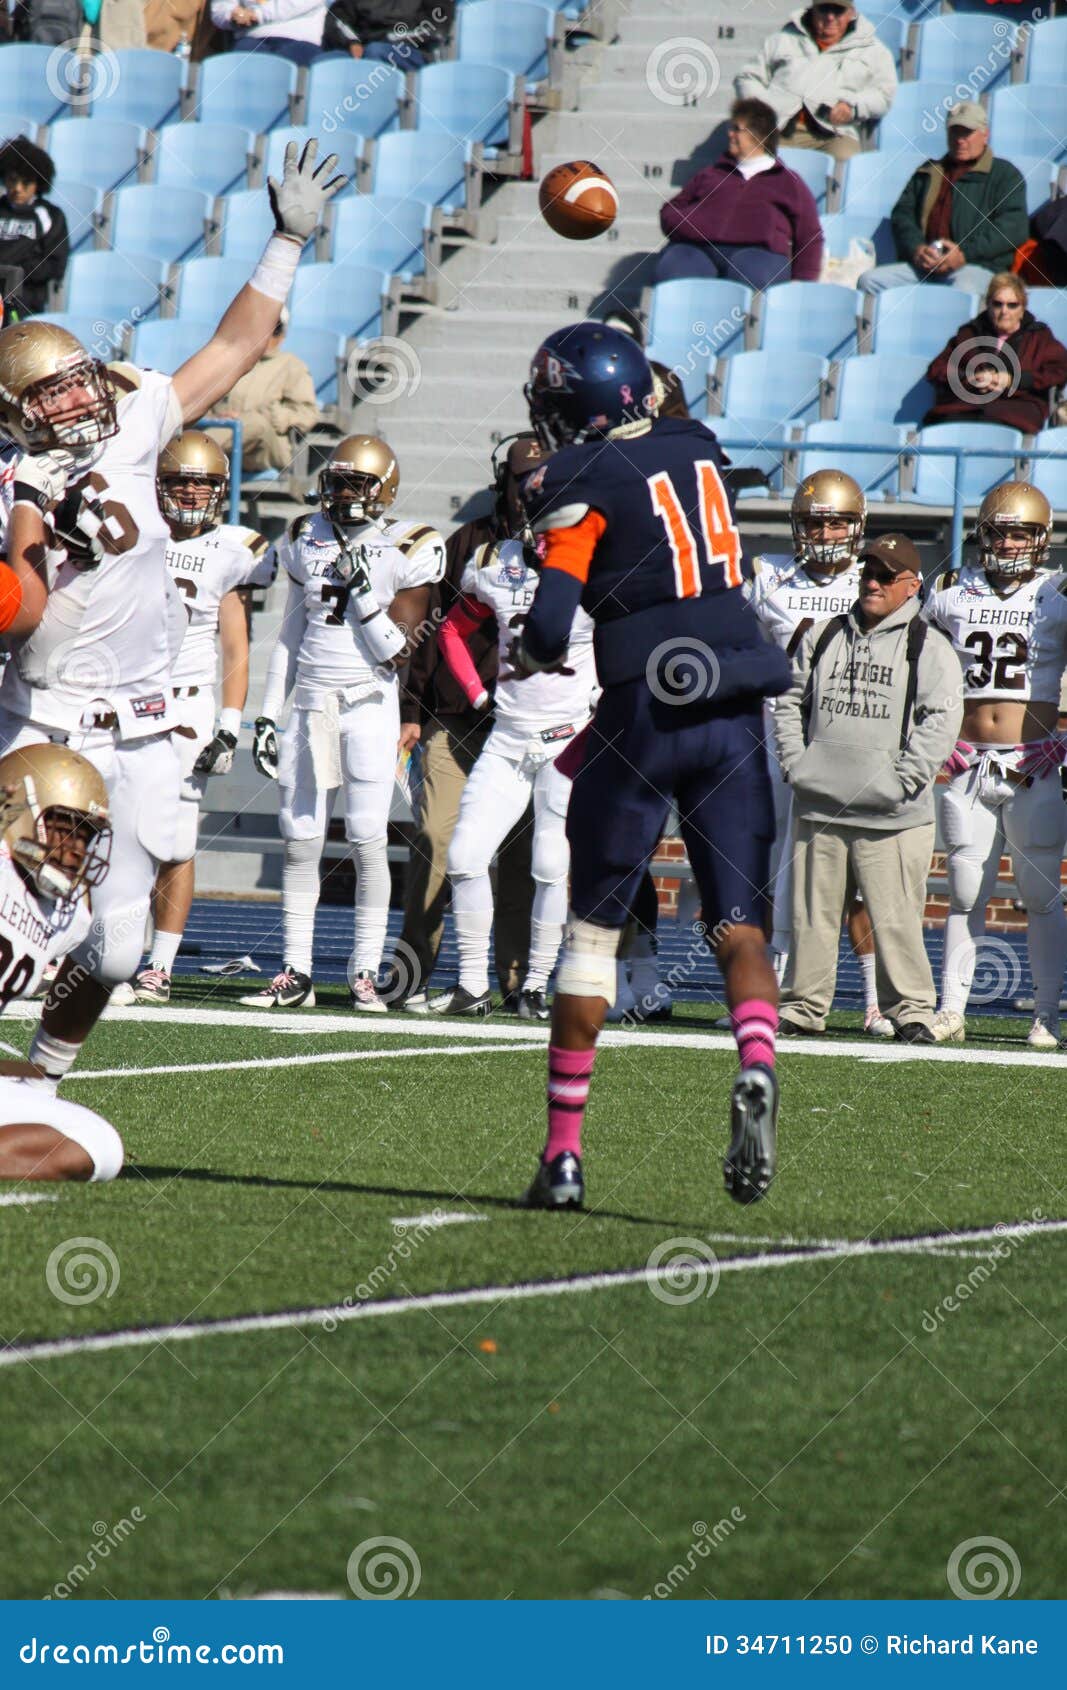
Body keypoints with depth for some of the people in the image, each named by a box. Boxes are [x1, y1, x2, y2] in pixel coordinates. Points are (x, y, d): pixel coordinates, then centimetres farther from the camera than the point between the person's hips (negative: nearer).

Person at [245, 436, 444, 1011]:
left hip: (369, 708, -4)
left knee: (368, 841, -7)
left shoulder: (405, 552, -4)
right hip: (311, 705, 4)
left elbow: (400, 652, -7)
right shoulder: (306, 542, 10)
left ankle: (365, 973, 0)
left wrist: (364, 594, -16)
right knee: (300, 841, 2)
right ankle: (296, 973, 7)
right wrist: (267, 714, 12)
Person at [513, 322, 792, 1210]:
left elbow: (549, 628, -14)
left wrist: (524, 654, 6)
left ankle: (564, 1150, 8)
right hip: (735, 706, 4)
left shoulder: (587, 482, -9)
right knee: (739, 926, 4)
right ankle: (757, 1065, -27)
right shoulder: (697, 446, 10)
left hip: (649, 711, -4)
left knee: (592, 929, 8)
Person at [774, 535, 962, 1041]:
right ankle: (804, 1004, 15)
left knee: (896, 918, -5)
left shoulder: (928, 647, 2)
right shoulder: (823, 638, 14)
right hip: (818, 806, 4)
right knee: (812, 912, 7)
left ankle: (911, 1008, 2)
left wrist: (905, 778, -12)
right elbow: (790, 703, 18)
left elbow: (940, 720, -5)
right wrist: (794, 763, 4)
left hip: (890, 814, -4)